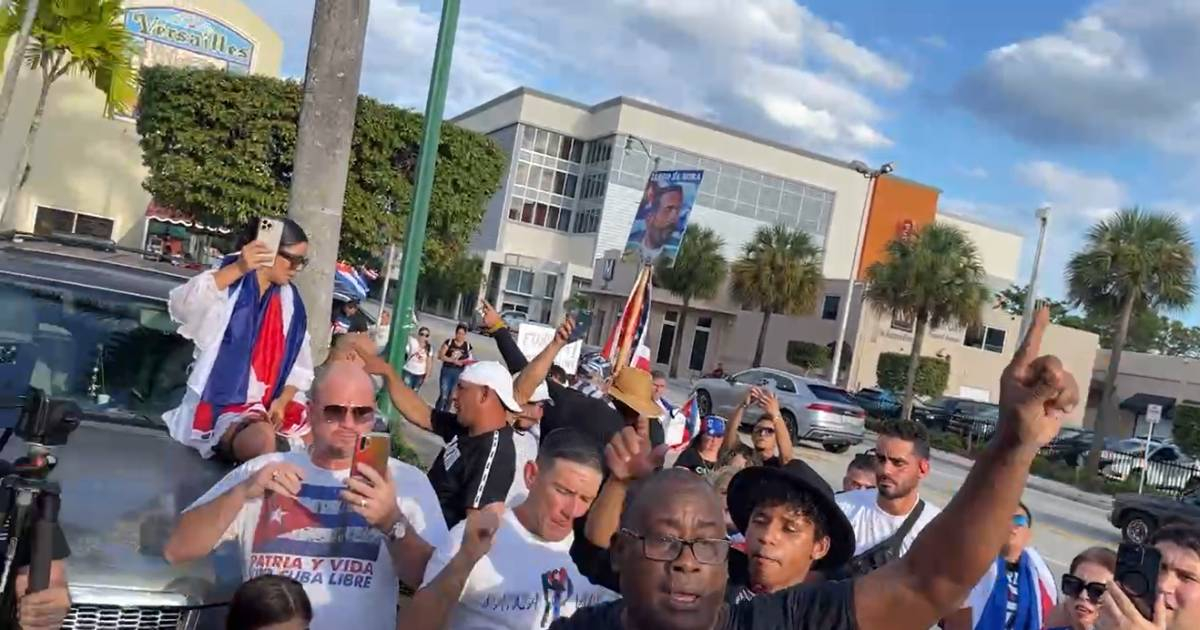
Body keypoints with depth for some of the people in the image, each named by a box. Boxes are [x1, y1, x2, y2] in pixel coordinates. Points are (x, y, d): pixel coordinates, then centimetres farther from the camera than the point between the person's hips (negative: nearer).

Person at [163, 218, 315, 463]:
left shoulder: (290, 302, 10)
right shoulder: (226, 284, -5)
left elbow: (300, 366, 11)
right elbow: (180, 306, -28)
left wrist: (282, 401, -7)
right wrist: (237, 269, -34)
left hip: (276, 407, 7)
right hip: (224, 407, -6)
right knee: (263, 439, -36)